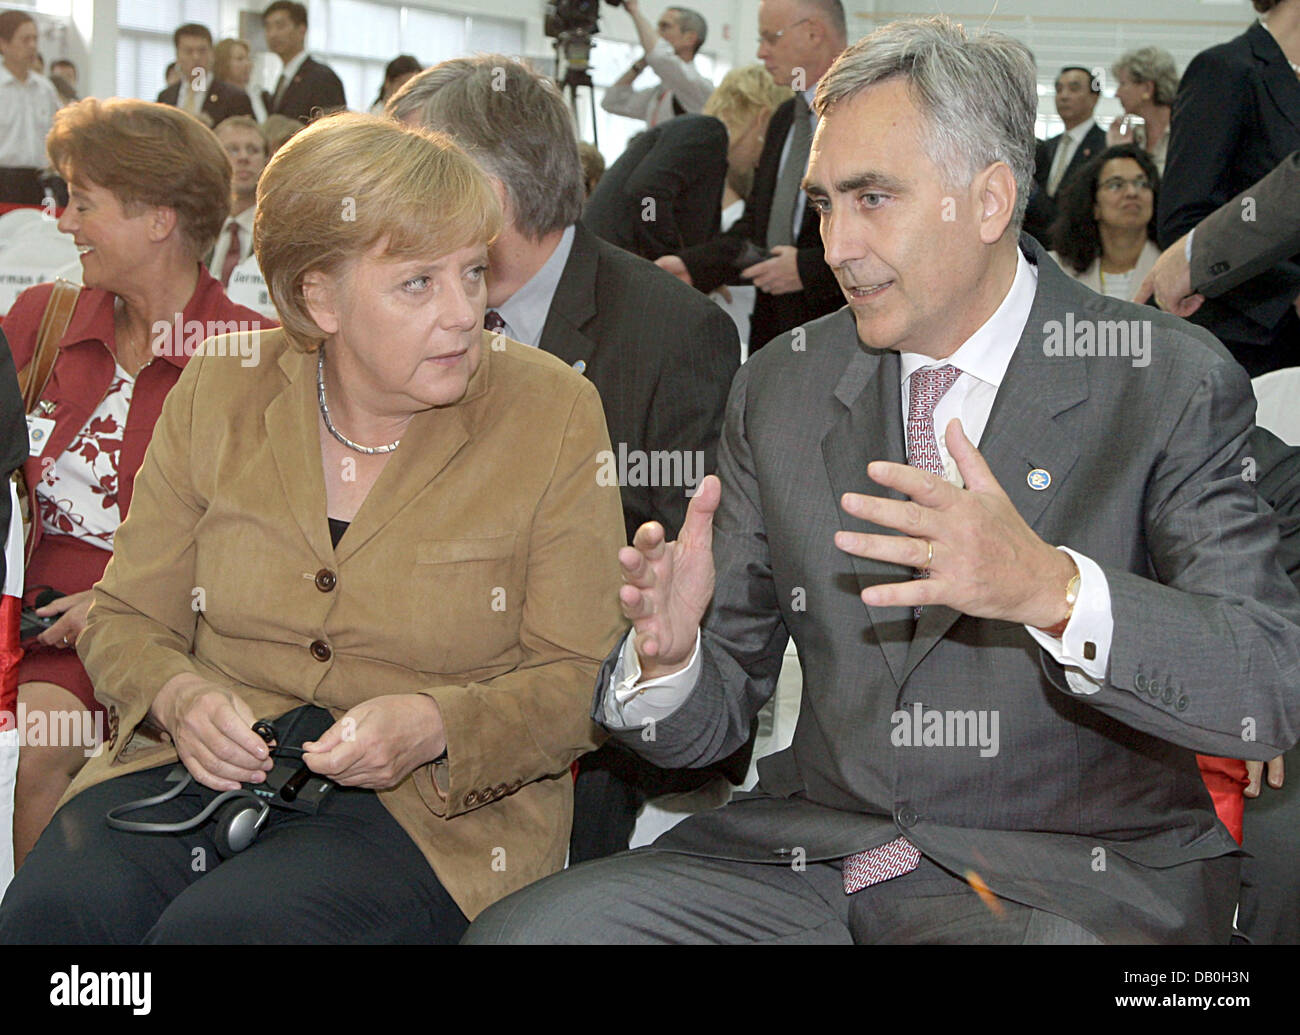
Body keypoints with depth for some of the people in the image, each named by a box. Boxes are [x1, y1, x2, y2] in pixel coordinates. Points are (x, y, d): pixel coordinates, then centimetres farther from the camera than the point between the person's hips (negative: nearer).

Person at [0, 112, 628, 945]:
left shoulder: (551, 413, -2)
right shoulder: (217, 397, 5)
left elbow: (581, 681, -2)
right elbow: (127, 620, 11)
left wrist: (435, 727, -20)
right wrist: (181, 698, -12)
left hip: (432, 806, -2)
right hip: (213, 766, 3)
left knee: (217, 929, -30)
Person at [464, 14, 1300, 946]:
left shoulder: (1174, 385, -5)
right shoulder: (779, 391, 8)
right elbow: (714, 713, 9)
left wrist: (1054, 589, -33)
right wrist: (668, 652, -16)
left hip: (1073, 875, -4)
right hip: (810, 849, 4)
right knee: (518, 931, -16)